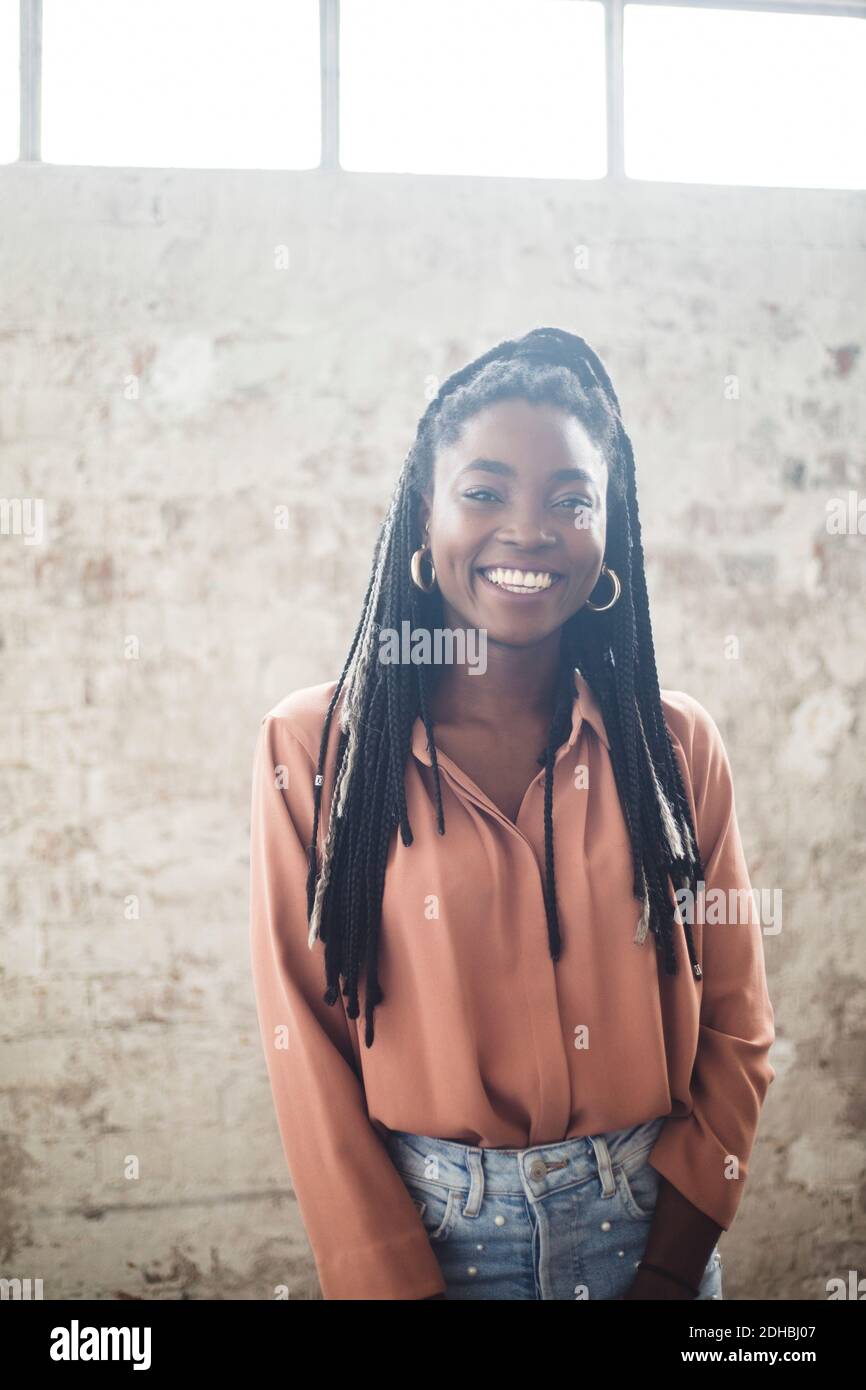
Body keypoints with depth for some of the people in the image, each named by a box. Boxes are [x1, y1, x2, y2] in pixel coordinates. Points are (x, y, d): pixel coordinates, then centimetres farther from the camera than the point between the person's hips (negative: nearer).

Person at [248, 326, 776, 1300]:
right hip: (427, 1225, -1)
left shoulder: (677, 744, -3)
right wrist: (392, 1283, -10)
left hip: (652, 1221, 2)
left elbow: (734, 1030, -1)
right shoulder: (310, 747, -9)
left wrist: (672, 1265, -8)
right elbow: (305, 1044, -8)